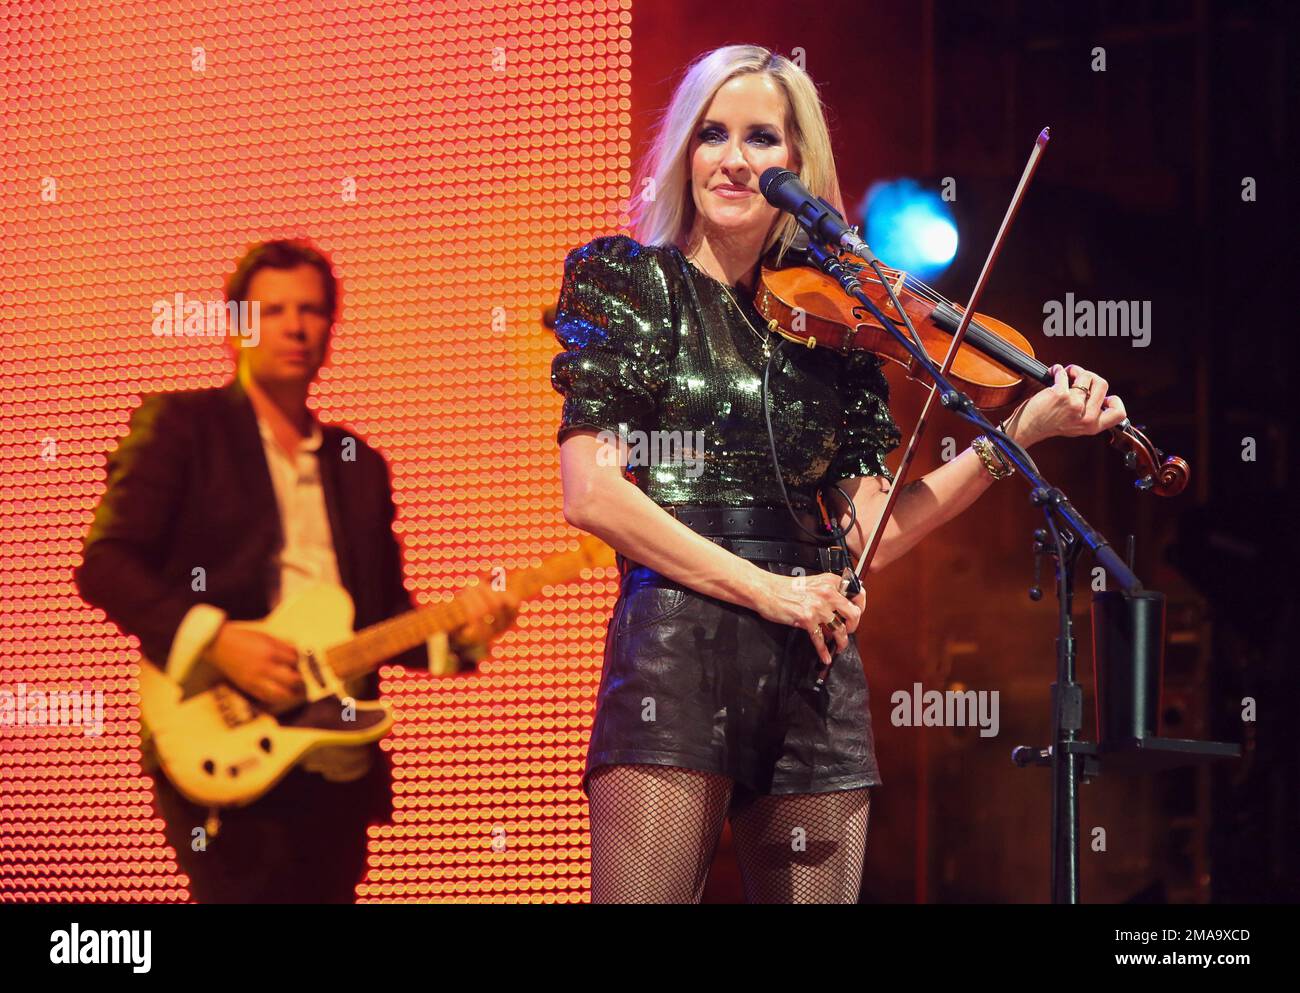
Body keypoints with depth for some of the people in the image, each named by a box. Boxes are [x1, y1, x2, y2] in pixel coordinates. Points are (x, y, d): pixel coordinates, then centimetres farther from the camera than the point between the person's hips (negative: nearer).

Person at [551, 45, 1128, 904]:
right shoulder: (630, 283, 4)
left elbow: (866, 536, 8)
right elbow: (593, 494, -7)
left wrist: (1019, 434, 0)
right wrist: (764, 589, -13)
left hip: (813, 673, 4)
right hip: (676, 656, -4)